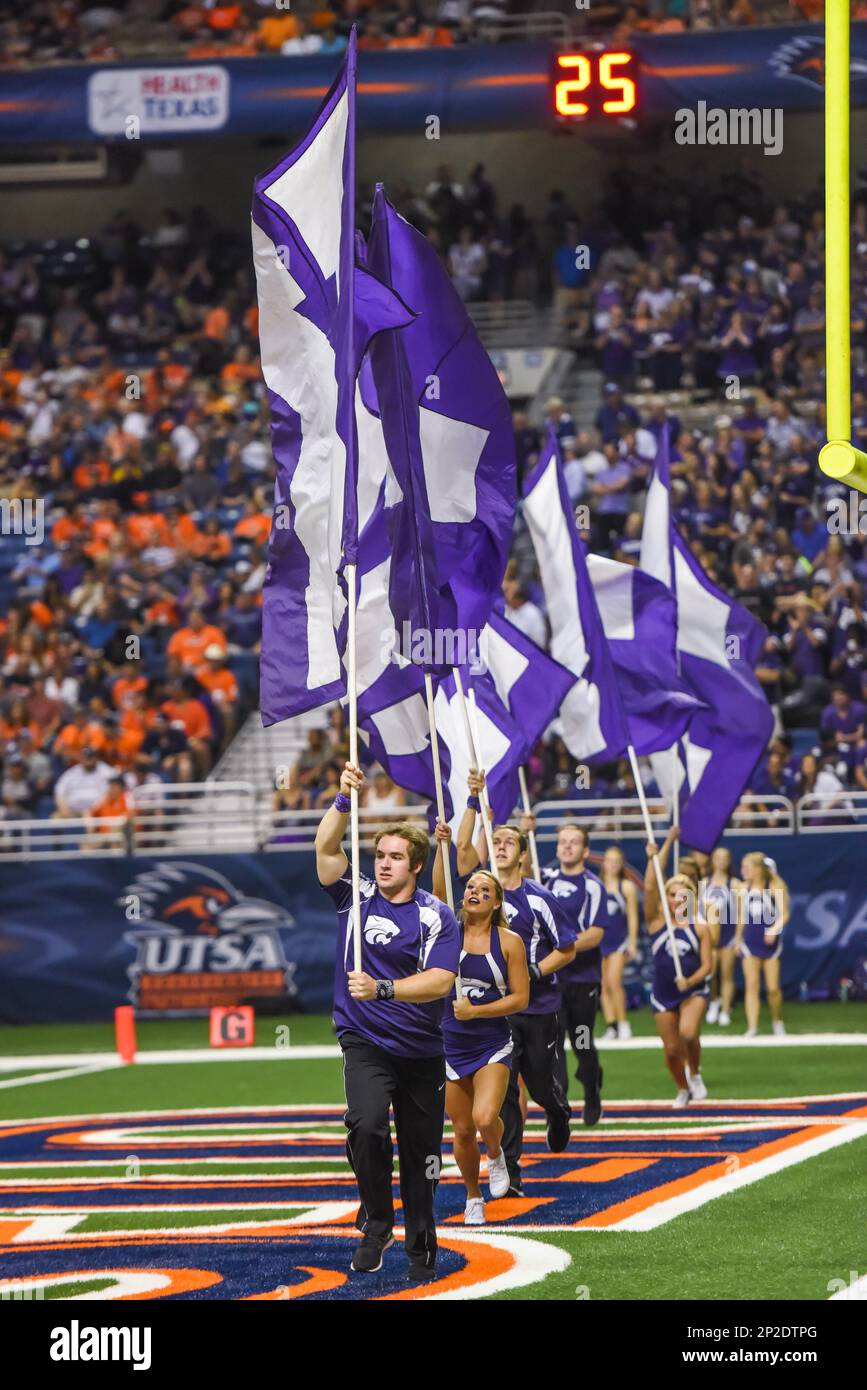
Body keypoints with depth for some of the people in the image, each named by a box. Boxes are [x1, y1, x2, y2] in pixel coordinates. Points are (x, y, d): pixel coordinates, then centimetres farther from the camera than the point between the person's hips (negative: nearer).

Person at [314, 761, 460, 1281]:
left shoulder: (438, 917, -5)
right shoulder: (356, 897, 2)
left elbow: (439, 981, -16)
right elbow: (326, 847, -10)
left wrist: (382, 988, -28)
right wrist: (346, 800, -22)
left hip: (422, 1050, 1)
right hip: (365, 1043, -1)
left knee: (421, 1150, 9)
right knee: (366, 1125, -26)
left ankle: (420, 1247, 26)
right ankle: (376, 1224, -10)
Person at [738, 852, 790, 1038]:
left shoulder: (775, 886, -9)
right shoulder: (745, 888, 4)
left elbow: (784, 914, -12)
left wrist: (774, 929, -29)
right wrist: (738, 940, 18)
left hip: (770, 942, -3)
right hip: (750, 942, 3)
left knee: (773, 988, 1)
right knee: (751, 986, -5)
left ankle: (777, 1022, 25)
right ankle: (752, 1028, -6)